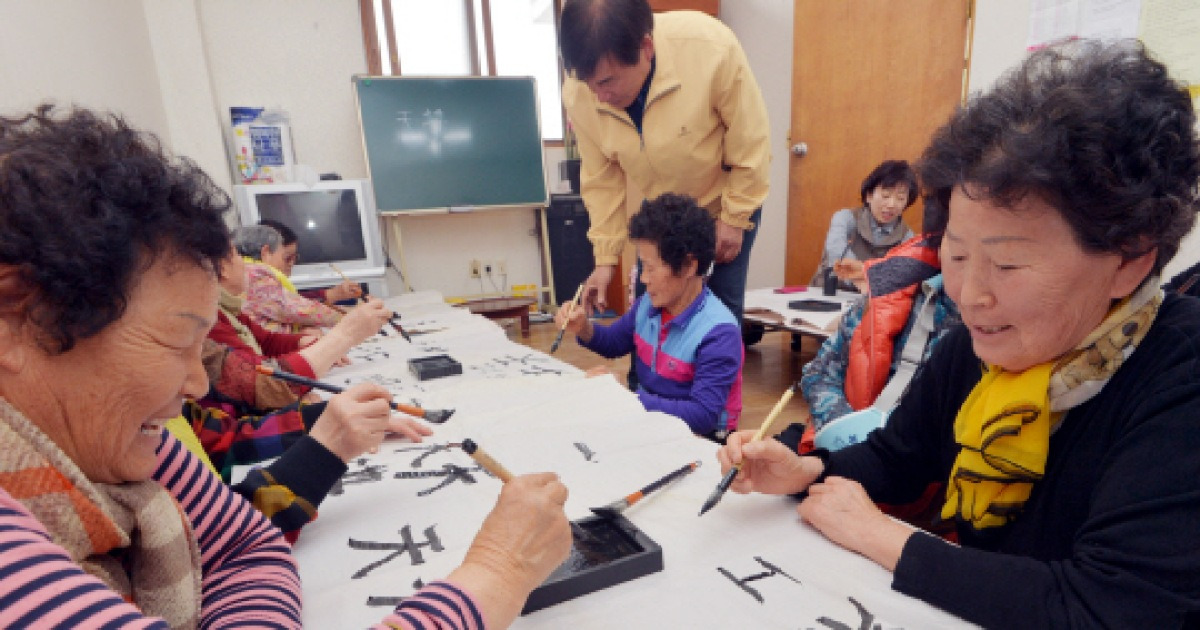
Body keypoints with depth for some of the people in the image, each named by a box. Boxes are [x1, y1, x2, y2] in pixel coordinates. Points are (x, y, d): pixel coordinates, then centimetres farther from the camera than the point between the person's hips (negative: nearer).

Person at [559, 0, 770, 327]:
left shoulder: (711, 48, -33)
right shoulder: (579, 93, -22)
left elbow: (750, 141, -20)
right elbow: (600, 179, -10)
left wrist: (735, 218, -14)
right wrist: (605, 257, -10)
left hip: (725, 202, -2)